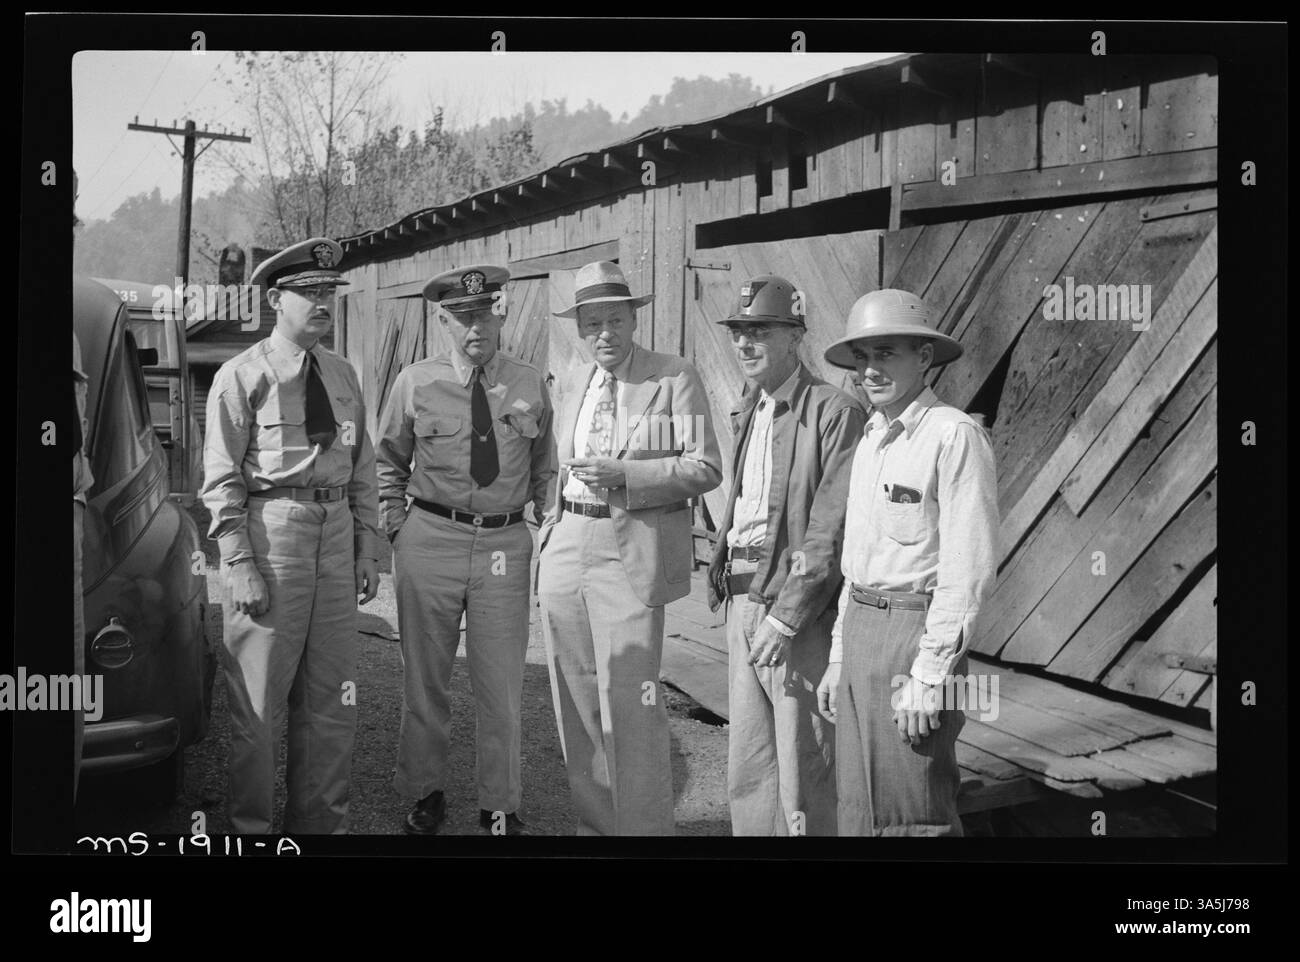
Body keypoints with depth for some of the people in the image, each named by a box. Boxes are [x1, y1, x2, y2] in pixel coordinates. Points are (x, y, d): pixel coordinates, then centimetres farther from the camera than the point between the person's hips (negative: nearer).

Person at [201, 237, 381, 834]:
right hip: (271, 530, -6)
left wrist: (367, 549, 9)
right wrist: (239, 563, -14)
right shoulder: (243, 376, -5)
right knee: (258, 703, 2)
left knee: (331, 700, 12)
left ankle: (322, 821, 25)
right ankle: (250, 827, 17)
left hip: (336, 535, 6)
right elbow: (221, 479, -7)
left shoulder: (343, 376, 13)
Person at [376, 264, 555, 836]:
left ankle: (499, 806, 20)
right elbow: (388, 465, 11)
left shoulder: (530, 386, 5)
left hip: (506, 543, 1)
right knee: (426, 678, 10)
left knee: (502, 686, 5)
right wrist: (399, 527, 3)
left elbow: (544, 469, 16)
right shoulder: (414, 384, 1)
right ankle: (426, 793, 28)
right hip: (430, 539, 0)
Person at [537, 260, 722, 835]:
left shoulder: (675, 379, -2)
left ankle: (644, 828, 5)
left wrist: (623, 475, -16)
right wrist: (553, 524, 15)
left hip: (629, 555, -6)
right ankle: (594, 824, 23)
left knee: (629, 707, -9)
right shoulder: (574, 382, 16)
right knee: (576, 705, 10)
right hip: (566, 548, 6)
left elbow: (705, 468, -7)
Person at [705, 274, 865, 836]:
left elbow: (831, 529, -15)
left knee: (802, 770, 0)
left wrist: (785, 616, -17)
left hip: (799, 607, -7)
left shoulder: (835, 412, -11)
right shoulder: (747, 411, 15)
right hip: (742, 598, 8)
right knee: (746, 766, 13)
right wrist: (723, 575, 9)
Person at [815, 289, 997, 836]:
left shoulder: (954, 435, -12)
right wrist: (838, 659, 18)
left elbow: (970, 569, -16)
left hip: (917, 631, -8)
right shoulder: (871, 441, 15)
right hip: (859, 627, 8)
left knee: (910, 816, -3)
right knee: (858, 808, 13)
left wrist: (929, 674, -19)